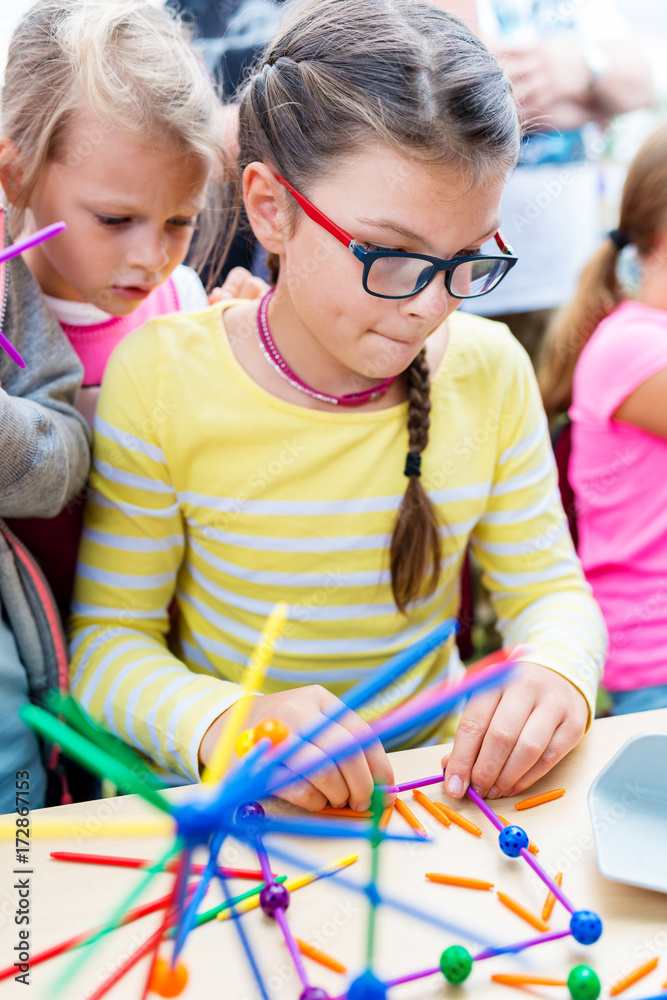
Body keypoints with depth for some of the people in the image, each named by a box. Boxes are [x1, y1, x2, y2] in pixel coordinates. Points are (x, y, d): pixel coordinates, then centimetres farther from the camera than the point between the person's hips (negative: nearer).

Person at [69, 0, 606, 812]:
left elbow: (548, 590, 3)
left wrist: (558, 673, -20)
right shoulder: (164, 377, -13)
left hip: (432, 785, 2)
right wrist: (224, 725, -29)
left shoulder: (491, 371, -5)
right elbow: (107, 640, -9)